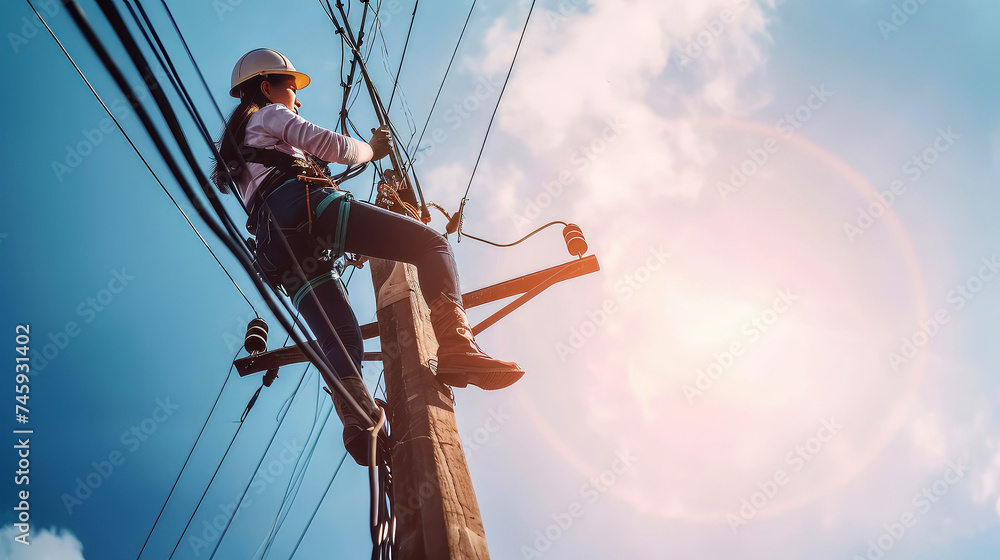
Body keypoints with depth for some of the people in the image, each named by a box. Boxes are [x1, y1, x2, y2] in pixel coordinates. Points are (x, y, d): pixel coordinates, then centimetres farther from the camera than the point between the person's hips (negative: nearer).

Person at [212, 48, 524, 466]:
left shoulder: (236, 144, 42)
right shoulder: (269, 114, 19)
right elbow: (333, 146, 7)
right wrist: (371, 149, 26)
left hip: (275, 243, 8)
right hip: (304, 204, -8)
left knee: (340, 340, -3)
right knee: (431, 243, -13)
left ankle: (357, 416, -32)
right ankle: (455, 345, -37)